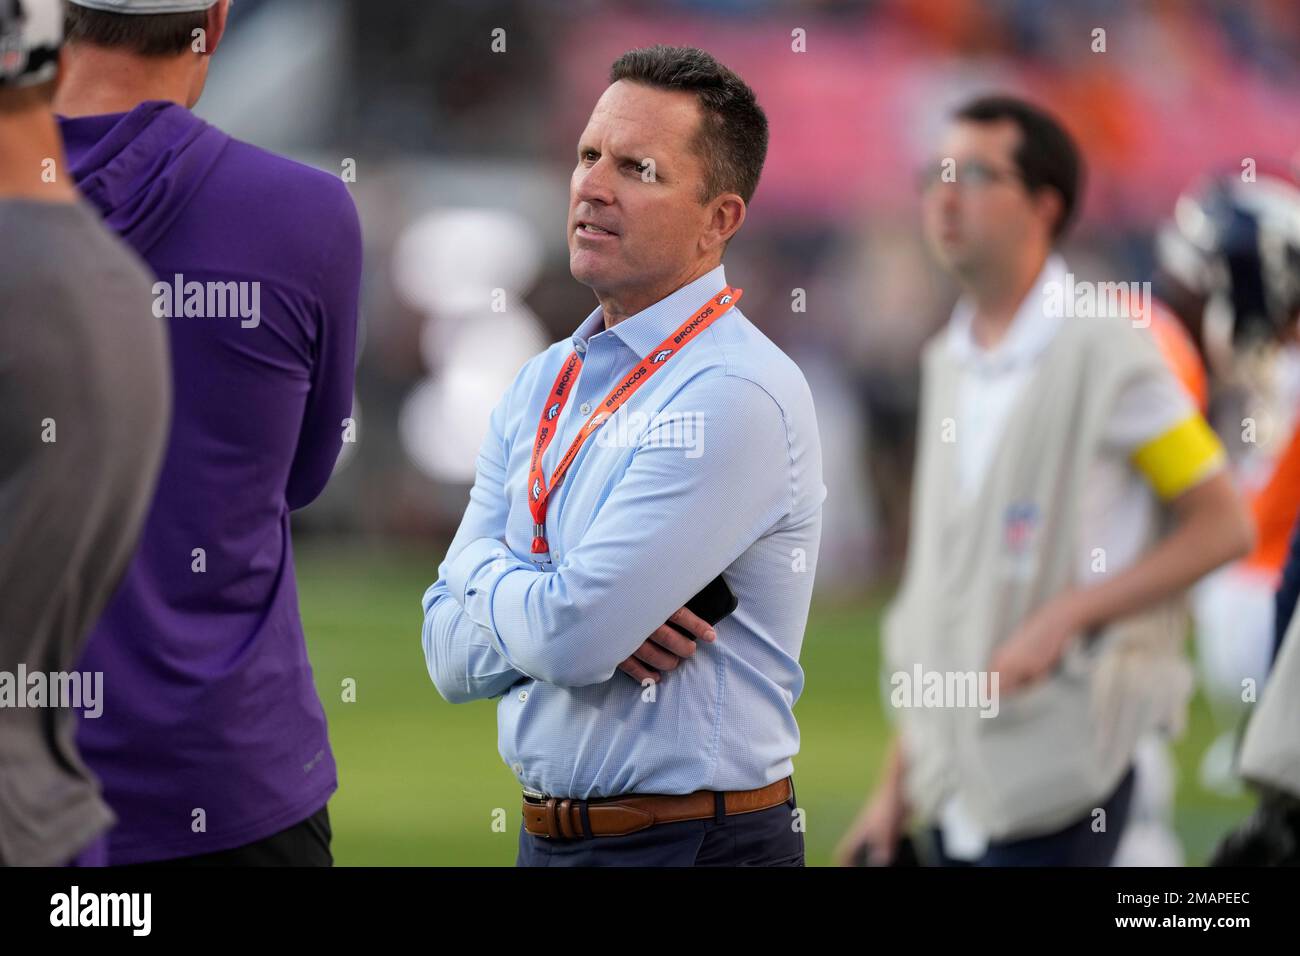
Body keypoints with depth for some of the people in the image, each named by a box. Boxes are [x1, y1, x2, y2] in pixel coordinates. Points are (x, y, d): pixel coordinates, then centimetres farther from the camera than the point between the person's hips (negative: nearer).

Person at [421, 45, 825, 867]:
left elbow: (565, 637, -22)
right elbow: (450, 655, 5)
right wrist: (591, 619, -14)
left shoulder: (735, 397, -17)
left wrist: (482, 566, -2)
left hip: (693, 842, -6)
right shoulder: (540, 388, 8)